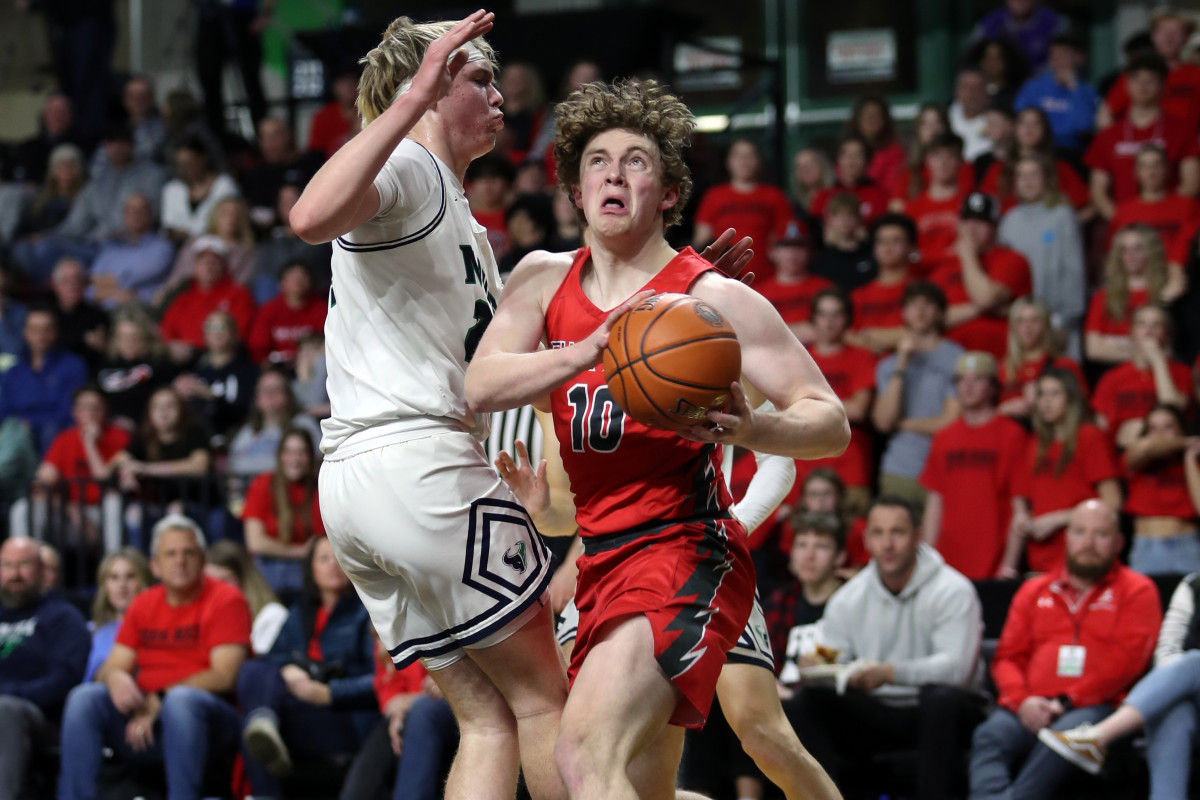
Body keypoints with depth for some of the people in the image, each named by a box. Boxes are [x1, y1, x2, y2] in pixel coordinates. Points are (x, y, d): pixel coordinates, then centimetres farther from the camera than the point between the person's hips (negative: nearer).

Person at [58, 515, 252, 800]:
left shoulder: (226, 600, 0)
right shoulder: (143, 605, 17)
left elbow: (224, 677, -10)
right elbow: (112, 667, 13)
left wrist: (158, 701, -16)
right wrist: (116, 678, -14)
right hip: (144, 718, 5)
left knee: (181, 700, -38)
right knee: (84, 698, -19)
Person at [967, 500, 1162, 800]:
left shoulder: (1137, 591, 13)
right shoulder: (1034, 591, 26)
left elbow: (1125, 660, -1)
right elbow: (1007, 657, 18)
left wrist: (1066, 702, -11)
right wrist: (1022, 700, -5)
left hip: (1096, 706, -3)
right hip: (1031, 708, 3)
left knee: (1063, 735, -38)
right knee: (989, 736, -30)